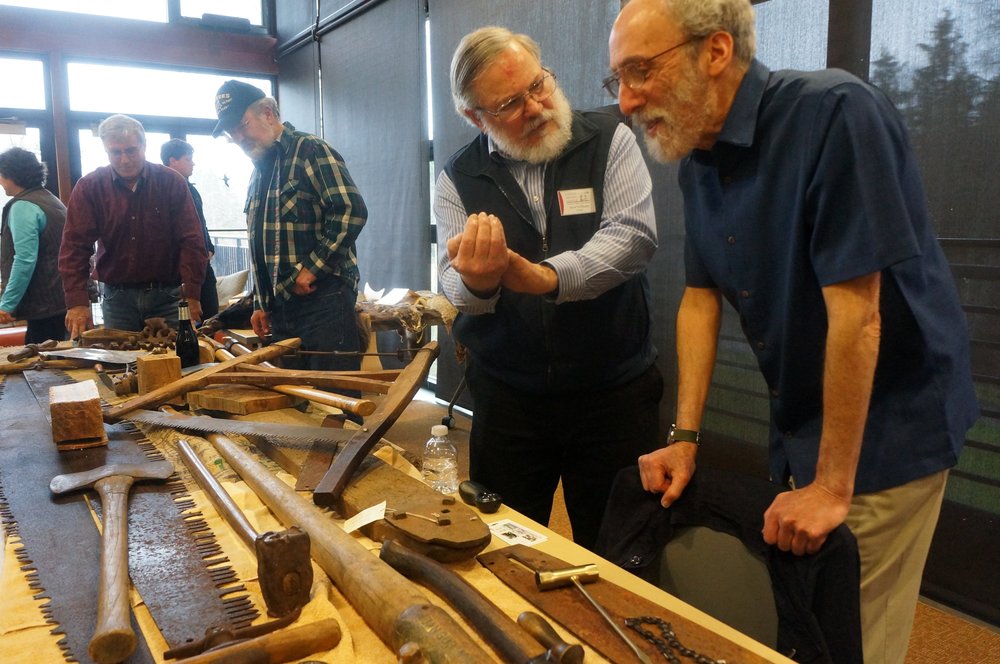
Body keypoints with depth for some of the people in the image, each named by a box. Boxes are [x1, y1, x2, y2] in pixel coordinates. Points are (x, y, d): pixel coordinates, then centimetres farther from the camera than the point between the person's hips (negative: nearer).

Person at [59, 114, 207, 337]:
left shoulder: (171, 182, -1)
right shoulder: (89, 187, 1)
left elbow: (191, 241, -5)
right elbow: (75, 246, -3)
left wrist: (192, 294, -12)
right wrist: (78, 302, -13)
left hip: (167, 295, 0)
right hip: (117, 297, 1)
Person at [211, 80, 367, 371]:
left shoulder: (310, 151, -6)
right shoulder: (259, 173, 21)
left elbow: (352, 211, -19)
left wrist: (311, 268, -17)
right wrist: (261, 304, 20)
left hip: (323, 300, -8)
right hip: (280, 308, 9)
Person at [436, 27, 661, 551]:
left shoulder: (609, 140, -3)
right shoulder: (458, 179, 0)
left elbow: (634, 234, -17)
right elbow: (456, 289, -9)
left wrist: (544, 277, -33)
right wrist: (477, 282, -34)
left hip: (615, 390, -1)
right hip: (507, 398, 2)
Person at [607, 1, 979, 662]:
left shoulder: (833, 113, -23)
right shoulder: (699, 160, 1)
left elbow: (856, 311, -25)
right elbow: (701, 297, 6)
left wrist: (832, 487, -20)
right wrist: (685, 438, 2)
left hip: (886, 429, -6)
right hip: (798, 424, 6)